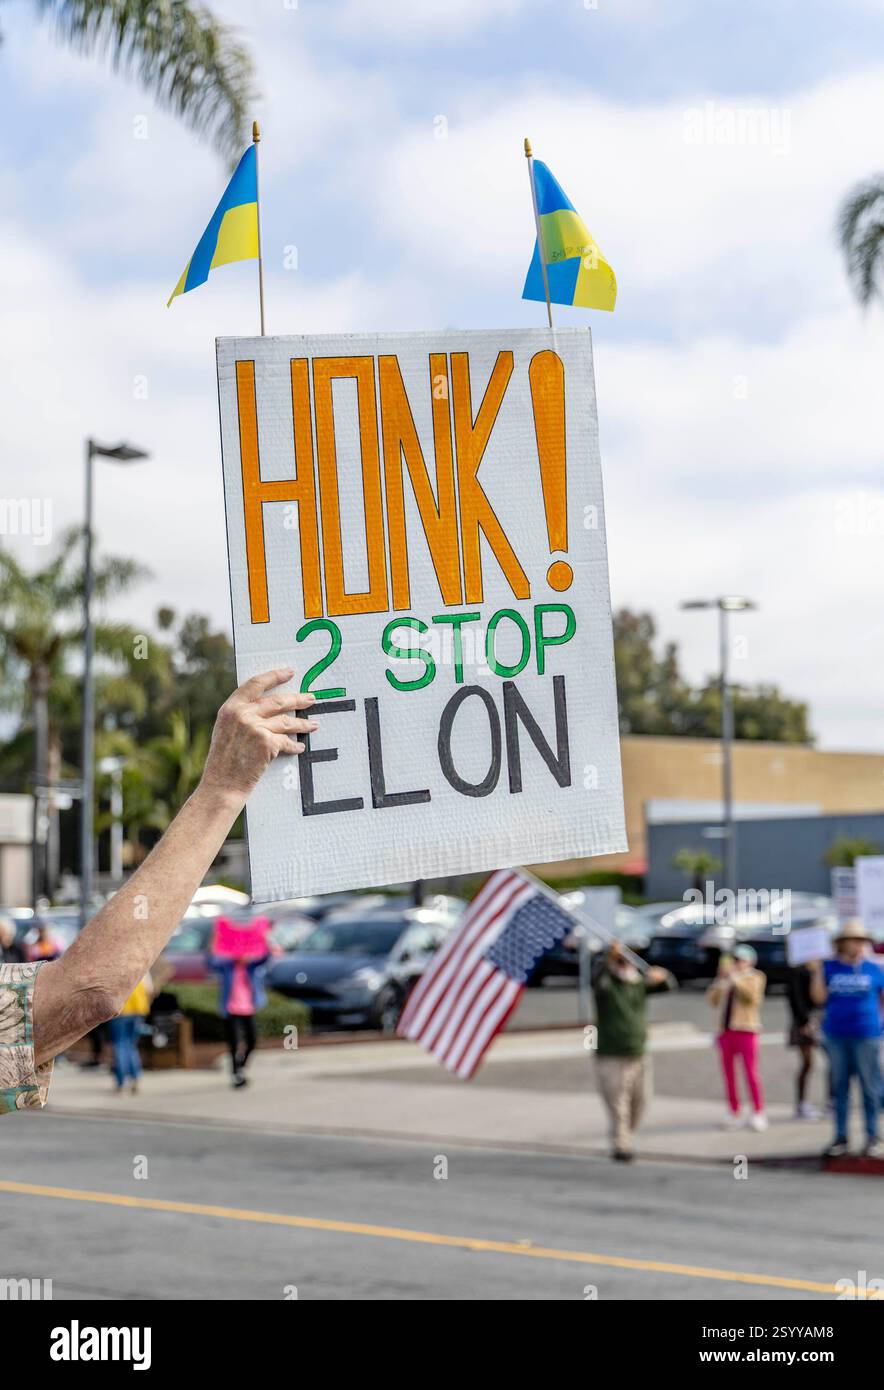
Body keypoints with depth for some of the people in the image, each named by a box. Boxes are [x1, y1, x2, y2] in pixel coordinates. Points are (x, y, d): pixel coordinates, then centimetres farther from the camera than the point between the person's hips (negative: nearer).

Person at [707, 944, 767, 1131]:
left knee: (751, 1072, -7)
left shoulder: (755, 977, 3)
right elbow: (713, 999, 13)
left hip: (745, 1030, -6)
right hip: (725, 1030, 6)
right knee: (729, 1074, 5)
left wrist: (734, 977, -17)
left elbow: (752, 996, -15)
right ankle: (734, 1113, 12)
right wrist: (721, 980, 1)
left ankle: (758, 1113, -2)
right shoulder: (726, 979, 20)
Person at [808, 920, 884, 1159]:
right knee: (839, 1088, 8)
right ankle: (840, 1137, 14)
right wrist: (816, 970, -8)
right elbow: (819, 998, -2)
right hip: (836, 1036, 2)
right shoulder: (829, 967, 4)